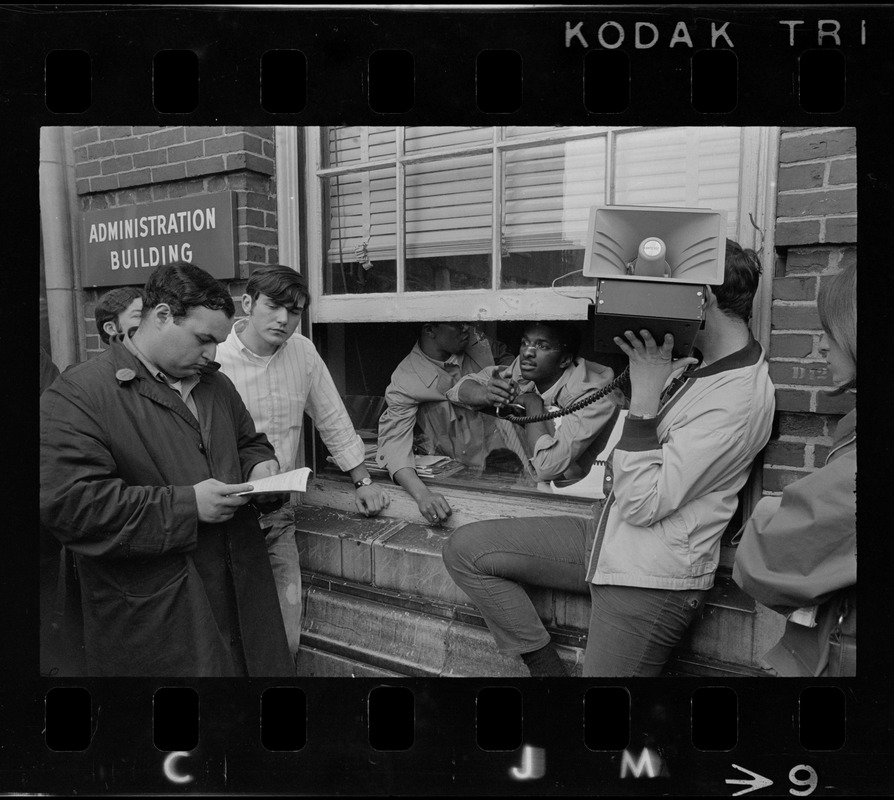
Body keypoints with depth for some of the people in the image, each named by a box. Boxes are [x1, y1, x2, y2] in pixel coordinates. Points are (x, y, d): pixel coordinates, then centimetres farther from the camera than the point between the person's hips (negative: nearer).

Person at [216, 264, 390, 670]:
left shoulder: (303, 352, 2)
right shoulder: (213, 360, -13)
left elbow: (332, 420, 12)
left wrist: (362, 480, 13)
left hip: (278, 514, 4)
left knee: (285, 640, 6)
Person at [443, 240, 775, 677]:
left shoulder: (741, 398, -22)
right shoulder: (698, 362, 6)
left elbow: (642, 505, -25)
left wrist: (645, 395, -24)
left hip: (648, 580, -9)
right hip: (607, 541, 9)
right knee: (465, 547, 3)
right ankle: (547, 668, 8)